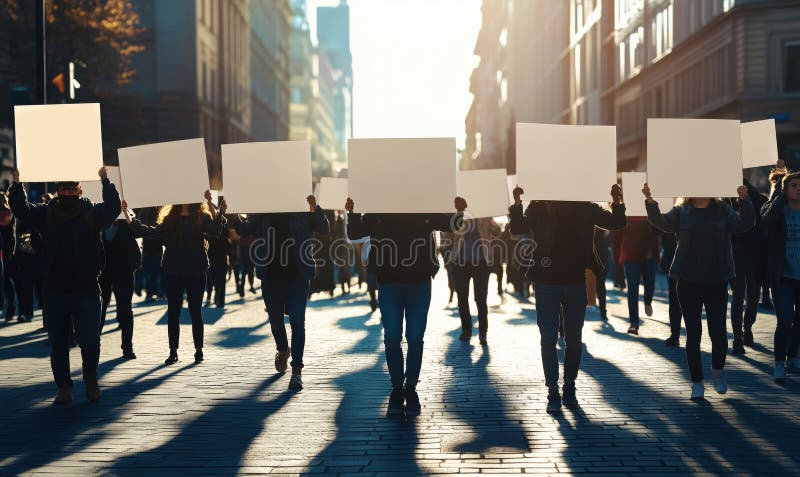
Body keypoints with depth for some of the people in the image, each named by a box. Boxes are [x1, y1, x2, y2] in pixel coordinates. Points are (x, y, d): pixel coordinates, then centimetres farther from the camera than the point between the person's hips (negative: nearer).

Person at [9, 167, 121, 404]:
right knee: (58, 343, 6)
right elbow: (20, 209, 0)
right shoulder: (47, 213, 8)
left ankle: (91, 378, 24)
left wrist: (106, 180, -22)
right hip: (56, 289, 2)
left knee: (90, 342, -2)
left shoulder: (92, 212, 2)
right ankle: (63, 387, 17)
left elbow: (113, 208, -14)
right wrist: (17, 184, -13)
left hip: (87, 289, -2)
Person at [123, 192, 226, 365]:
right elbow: (152, 231, 4)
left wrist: (211, 205, -28)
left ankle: (199, 350, 15)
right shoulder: (170, 219, 9)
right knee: (173, 313, 5)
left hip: (195, 272, -2)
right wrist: (128, 216, 0)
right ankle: (173, 351, 12)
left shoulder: (202, 217, 1)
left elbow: (214, 230, -16)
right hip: (173, 272, 3)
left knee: (195, 312, 4)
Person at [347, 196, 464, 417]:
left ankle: (411, 388, 14)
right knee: (392, 338, -2)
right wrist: (352, 214, -15)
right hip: (389, 284, 0)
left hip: (419, 284, 0)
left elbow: (451, 225, 8)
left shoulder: (425, 213, 4)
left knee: (415, 338, 3)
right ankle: (397, 388, 11)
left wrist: (459, 212, -14)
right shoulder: (378, 214, 4)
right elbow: (354, 233, 4)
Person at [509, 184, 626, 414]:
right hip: (547, 283, -2)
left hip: (577, 283, 2)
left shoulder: (586, 208, 0)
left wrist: (617, 201, -19)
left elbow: (617, 223, 0)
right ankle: (553, 392, 3)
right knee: (548, 339, -2)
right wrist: (517, 203, -26)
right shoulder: (539, 207, -3)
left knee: (574, 339, 10)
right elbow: (517, 229, -10)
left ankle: (569, 387, 22)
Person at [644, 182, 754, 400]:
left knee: (718, 331, -3)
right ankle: (697, 382, 16)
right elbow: (661, 222, -13)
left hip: (716, 281, 0)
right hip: (688, 282, 0)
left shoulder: (722, 210, 5)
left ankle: (718, 370, 25)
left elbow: (745, 224, -7)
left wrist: (744, 200, -23)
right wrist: (650, 202, -31)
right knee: (693, 334, 4)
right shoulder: (681, 211, 3)